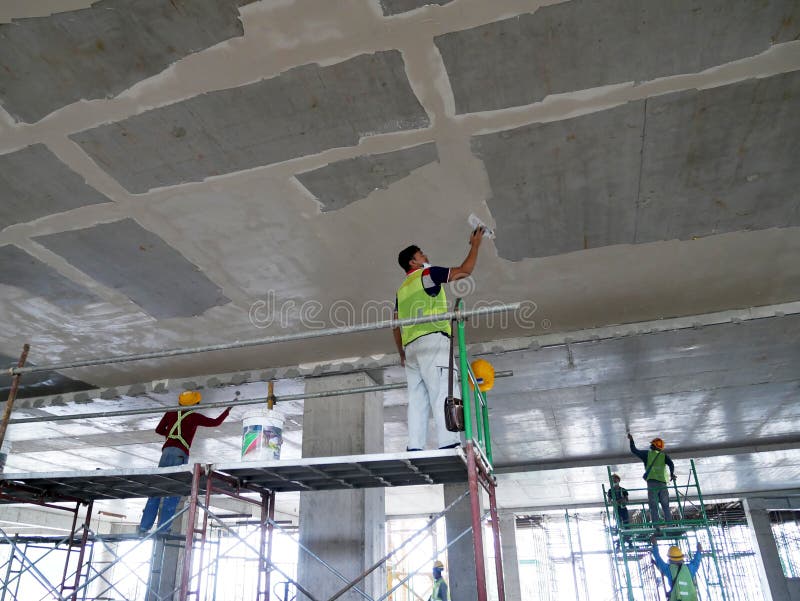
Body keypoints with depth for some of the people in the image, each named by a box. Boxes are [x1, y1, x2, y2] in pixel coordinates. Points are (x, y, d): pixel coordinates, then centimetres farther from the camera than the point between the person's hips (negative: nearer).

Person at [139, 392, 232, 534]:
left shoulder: (171, 413, 16)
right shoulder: (194, 416, 5)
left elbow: (158, 430, 19)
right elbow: (216, 422, 14)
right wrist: (228, 410, 28)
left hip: (167, 450, 5)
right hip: (179, 453, -5)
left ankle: (144, 526, 2)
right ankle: (163, 527, -12)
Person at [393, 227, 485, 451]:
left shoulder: (401, 289, 27)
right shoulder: (427, 274, 7)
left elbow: (396, 326, 23)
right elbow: (465, 270, 8)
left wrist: (402, 353, 26)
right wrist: (476, 243, 21)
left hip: (410, 347, 7)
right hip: (432, 340, -7)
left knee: (417, 399, 0)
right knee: (443, 393, -17)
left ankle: (414, 448, -10)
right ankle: (449, 444, -28)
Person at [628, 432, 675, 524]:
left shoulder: (647, 454, 10)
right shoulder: (664, 455, 13)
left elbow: (634, 450, 16)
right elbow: (671, 464, -2)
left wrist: (631, 440, 28)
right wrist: (672, 474, 10)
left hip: (652, 483, -2)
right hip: (663, 483, 2)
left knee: (653, 507, -4)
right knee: (665, 506, 5)